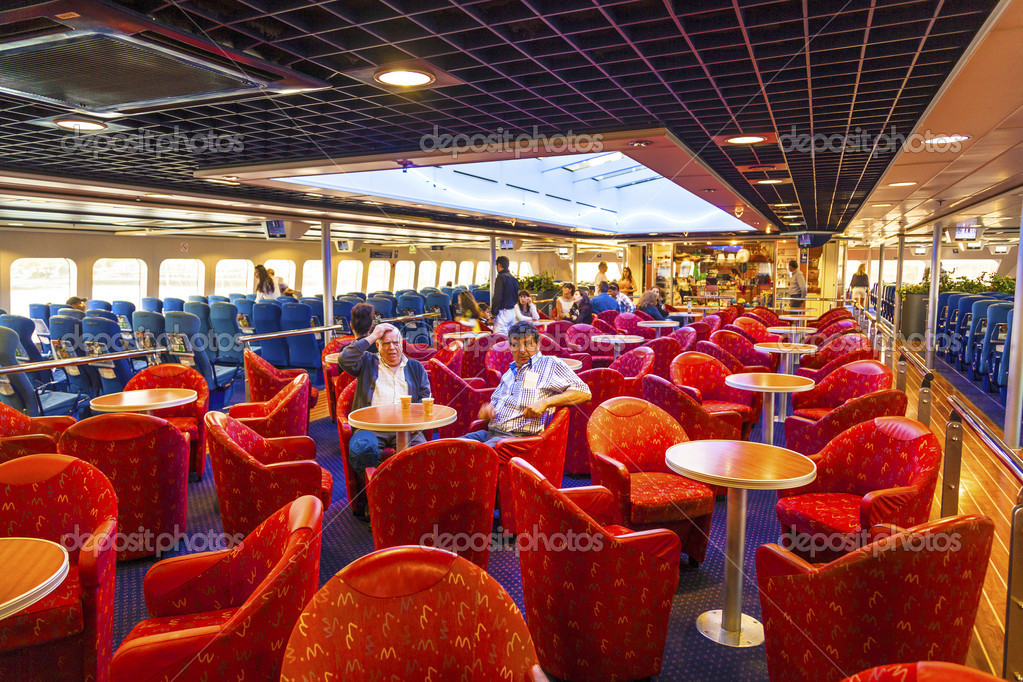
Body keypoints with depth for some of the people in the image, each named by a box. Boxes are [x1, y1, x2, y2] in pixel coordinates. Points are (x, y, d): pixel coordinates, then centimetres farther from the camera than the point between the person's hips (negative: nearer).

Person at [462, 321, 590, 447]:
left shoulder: (550, 364, 4)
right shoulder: (510, 372, 26)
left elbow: (584, 393, -6)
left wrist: (545, 402, -16)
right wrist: (487, 409, 8)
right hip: (491, 432, 8)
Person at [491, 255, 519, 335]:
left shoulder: (501, 277, -11)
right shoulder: (513, 278, 14)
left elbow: (497, 297, -16)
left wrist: (494, 313, -12)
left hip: (503, 311, -9)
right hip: (512, 312, 9)